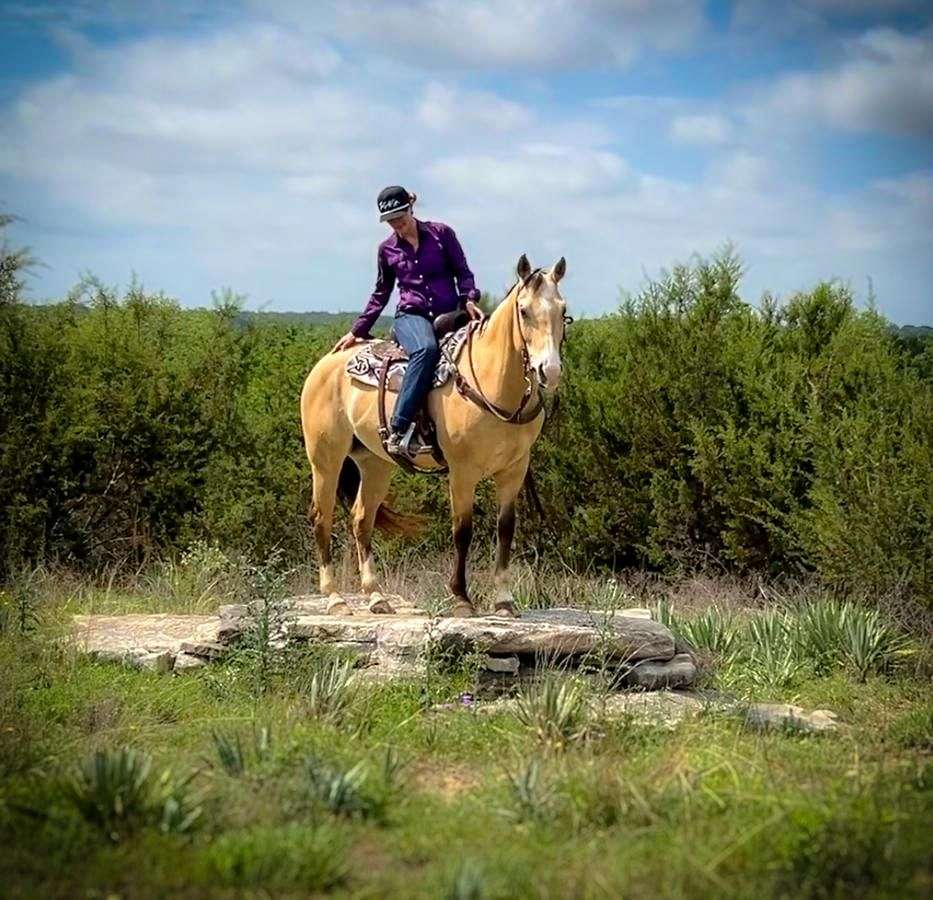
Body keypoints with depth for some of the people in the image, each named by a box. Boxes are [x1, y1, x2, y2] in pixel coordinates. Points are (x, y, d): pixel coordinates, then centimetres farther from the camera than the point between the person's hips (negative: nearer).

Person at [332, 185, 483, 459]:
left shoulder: (441, 233, 9)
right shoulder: (387, 249, 14)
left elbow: (462, 272, 9)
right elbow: (380, 294, 22)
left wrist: (469, 300, -11)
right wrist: (357, 331, 19)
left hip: (449, 314, 2)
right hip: (412, 315, -2)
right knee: (426, 349, -38)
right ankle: (399, 431, -48)